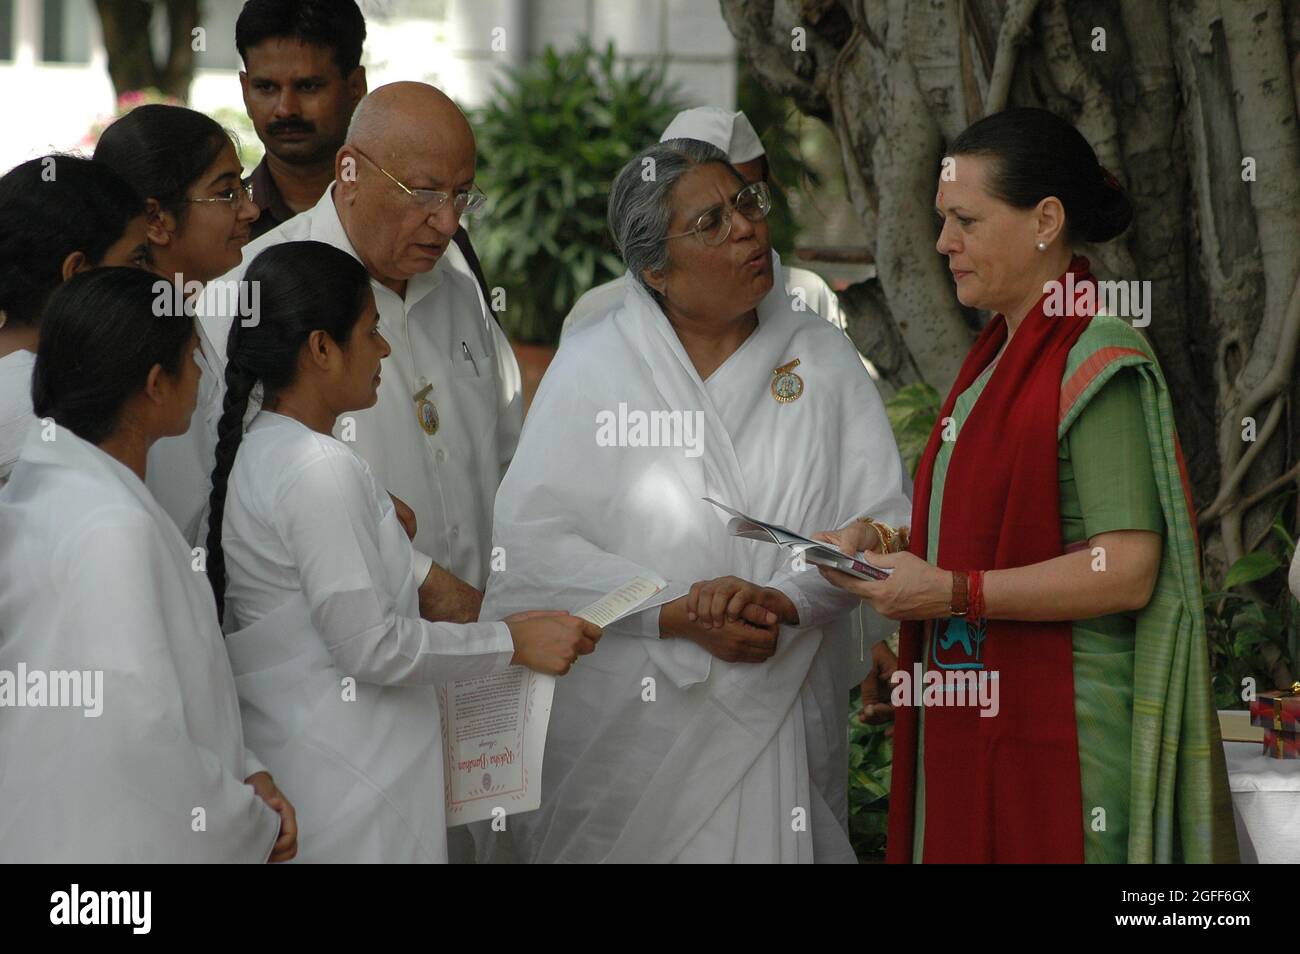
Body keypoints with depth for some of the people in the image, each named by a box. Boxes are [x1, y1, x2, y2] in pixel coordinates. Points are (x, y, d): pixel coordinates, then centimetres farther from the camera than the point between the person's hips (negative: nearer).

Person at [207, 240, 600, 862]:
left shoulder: (252, 455, 10)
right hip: (350, 785, -10)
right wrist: (512, 642, -12)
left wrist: (413, 589, 10)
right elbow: (372, 647, -20)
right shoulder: (321, 471, -19)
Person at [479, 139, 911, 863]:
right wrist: (677, 615, -17)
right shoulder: (592, 364, 1)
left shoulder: (826, 362, 6)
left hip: (781, 726, 2)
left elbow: (882, 521, -2)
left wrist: (782, 601, -19)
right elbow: (529, 538, -8)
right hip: (624, 728, -1)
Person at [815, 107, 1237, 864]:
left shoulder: (1100, 366, -14)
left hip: (1057, 731, -8)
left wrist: (954, 592, -19)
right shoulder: (1003, 355, 14)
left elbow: (1128, 570, -19)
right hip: (974, 719, 8)